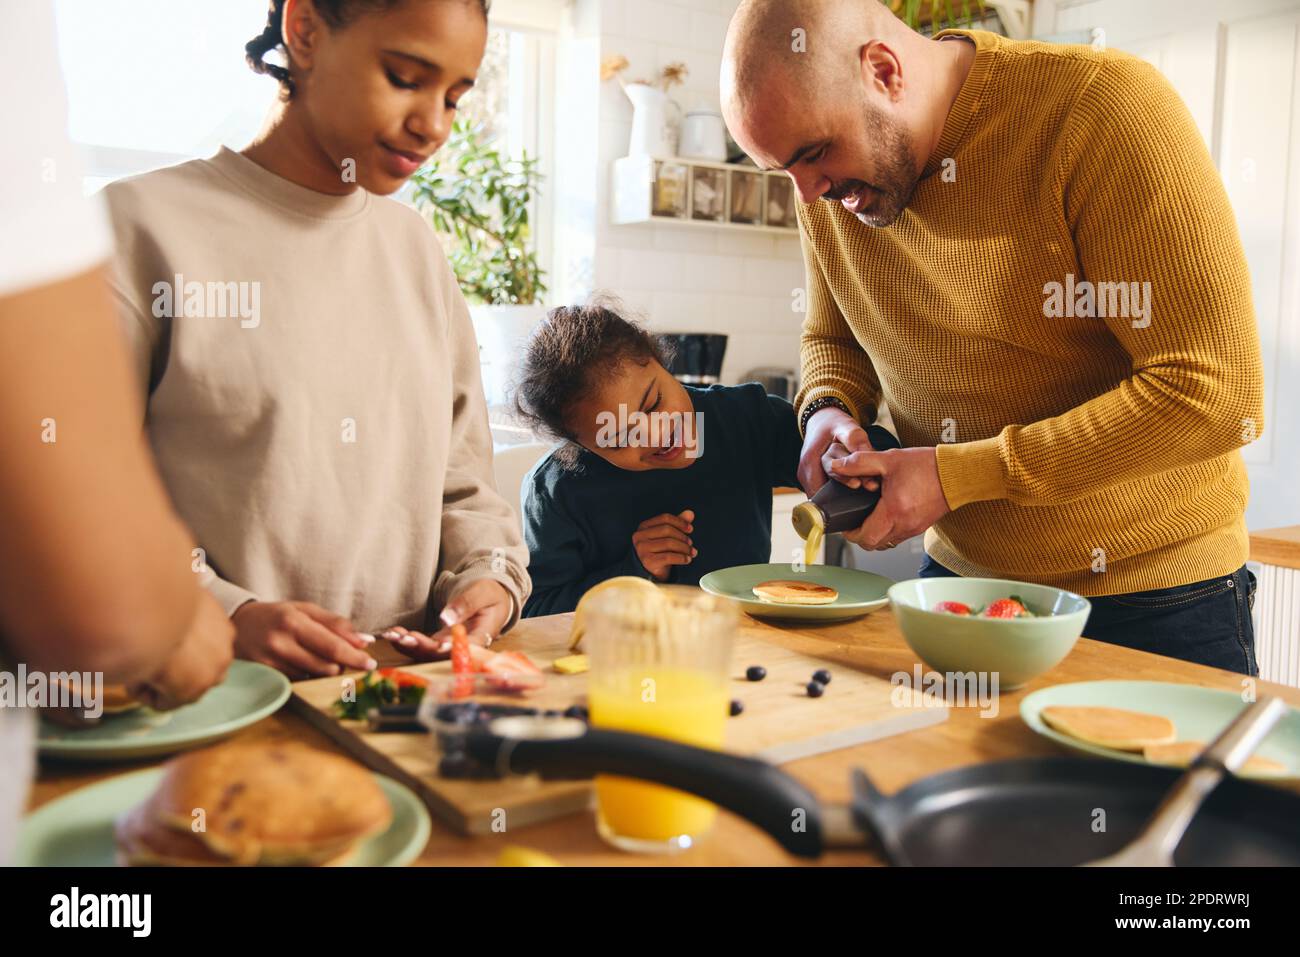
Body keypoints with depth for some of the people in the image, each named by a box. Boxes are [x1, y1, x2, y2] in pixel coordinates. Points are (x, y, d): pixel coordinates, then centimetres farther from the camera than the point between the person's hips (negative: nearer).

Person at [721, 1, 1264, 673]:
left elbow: (1218, 396, -24)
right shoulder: (826, 183, -4)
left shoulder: (1107, 106, -21)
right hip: (957, 573, 5)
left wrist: (958, 474, -23)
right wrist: (827, 409, -9)